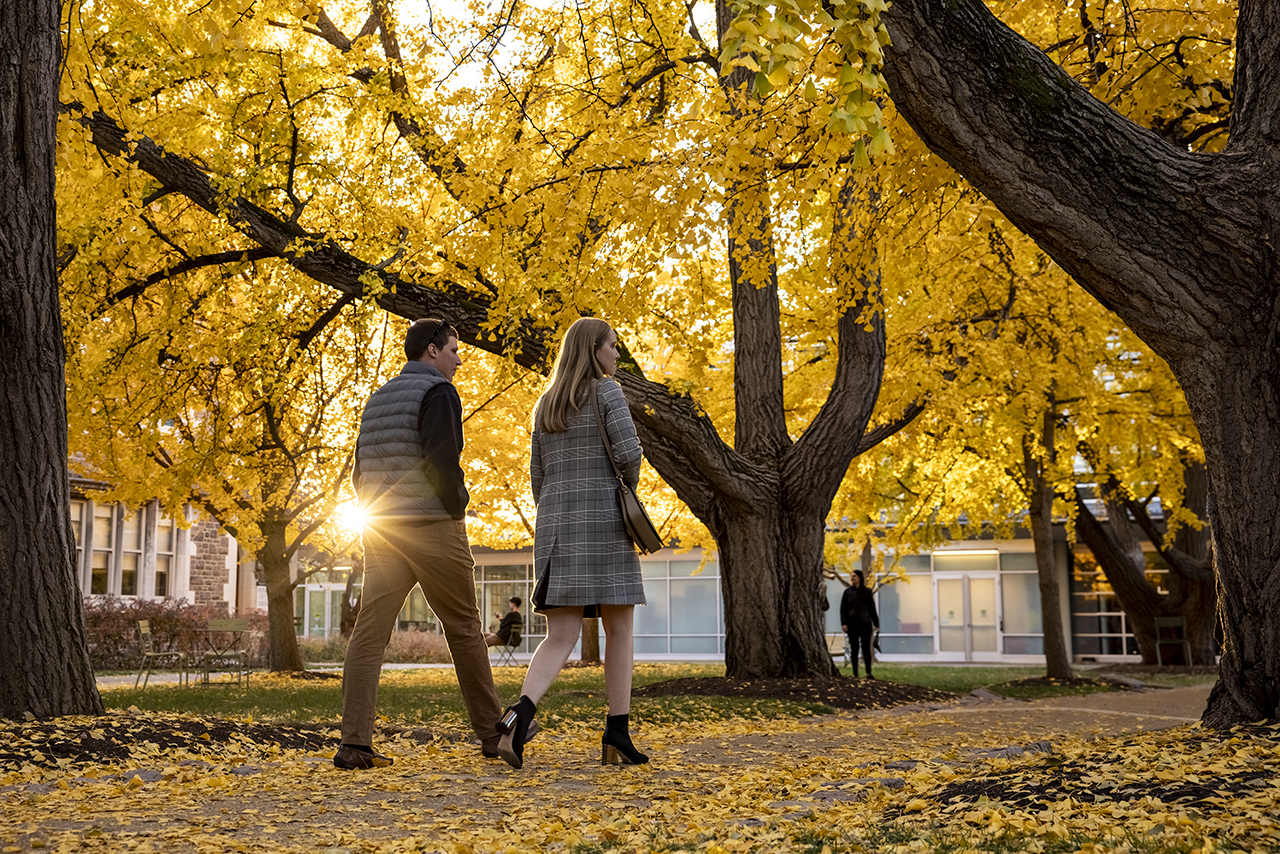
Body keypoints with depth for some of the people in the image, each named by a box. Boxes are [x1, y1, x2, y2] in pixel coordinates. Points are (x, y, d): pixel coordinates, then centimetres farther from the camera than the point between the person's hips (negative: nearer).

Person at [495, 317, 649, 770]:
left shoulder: (545, 405, 18)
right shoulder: (607, 390, -2)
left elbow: (539, 476, 17)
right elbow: (629, 452, -12)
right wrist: (627, 486, 10)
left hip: (557, 527, 5)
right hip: (603, 523, -5)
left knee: (561, 639, -1)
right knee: (619, 629, 7)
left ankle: (520, 714, -27)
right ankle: (617, 734, 4)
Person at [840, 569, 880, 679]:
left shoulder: (866, 592, 7)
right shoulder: (848, 591, 4)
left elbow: (872, 608, 11)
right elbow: (843, 608, 2)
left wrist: (876, 623, 8)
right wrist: (844, 623, -7)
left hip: (865, 624, 0)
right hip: (852, 624, 0)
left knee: (866, 648, 0)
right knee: (854, 649, 1)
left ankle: (869, 673, 7)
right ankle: (855, 674, 6)